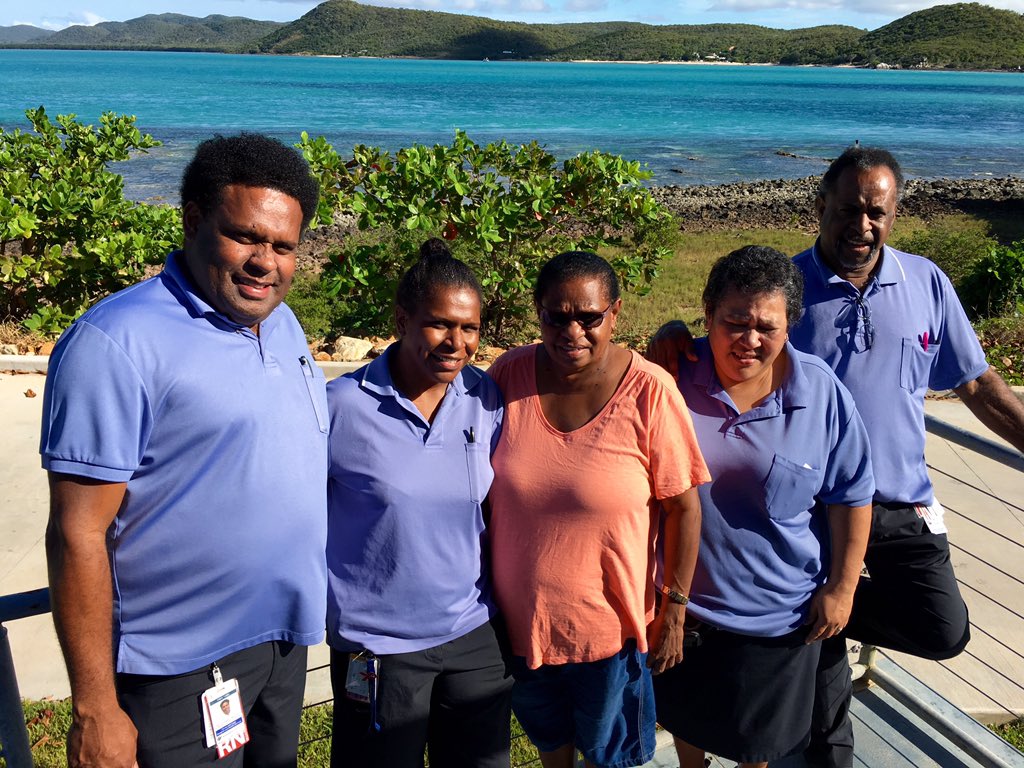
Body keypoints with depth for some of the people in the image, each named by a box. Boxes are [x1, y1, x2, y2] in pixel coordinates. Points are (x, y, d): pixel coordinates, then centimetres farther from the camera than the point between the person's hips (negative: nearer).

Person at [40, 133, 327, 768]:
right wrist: (94, 710, -17)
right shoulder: (115, 342, -18)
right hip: (184, 666, -7)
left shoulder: (283, 323, 5)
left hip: (286, 637, 8)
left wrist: (312, 597, 13)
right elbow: (79, 533, -19)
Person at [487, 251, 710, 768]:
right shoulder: (508, 375, -11)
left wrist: (674, 610, -7)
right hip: (518, 618, 3)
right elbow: (481, 487, 1)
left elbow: (683, 507, -11)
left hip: (610, 625, -3)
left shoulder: (649, 391, -20)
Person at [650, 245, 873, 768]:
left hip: (776, 609, 0)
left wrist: (841, 587, -3)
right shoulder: (673, 378, -16)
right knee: (686, 716, 26)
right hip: (681, 600, 1)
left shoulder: (821, 393, -15)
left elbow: (850, 498, -5)